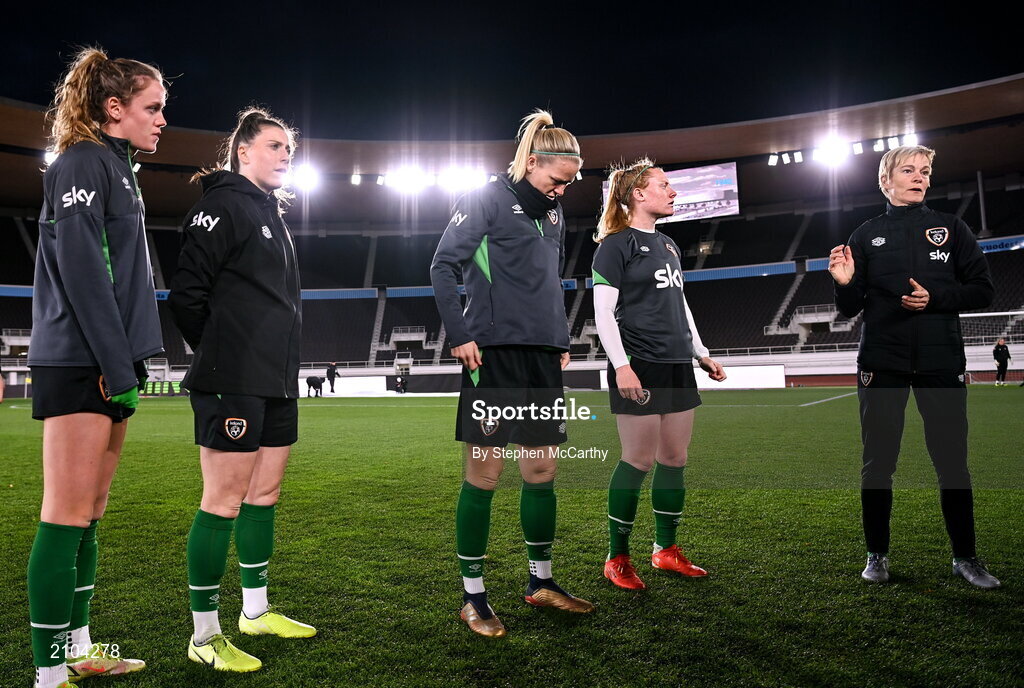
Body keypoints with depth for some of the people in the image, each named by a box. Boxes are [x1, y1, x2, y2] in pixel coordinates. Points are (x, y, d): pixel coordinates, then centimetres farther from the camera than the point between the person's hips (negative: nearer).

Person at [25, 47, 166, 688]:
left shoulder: (118, 169, 21)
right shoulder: (82, 162, -6)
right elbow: (80, 268, -17)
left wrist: (128, 363, 16)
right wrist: (119, 367, -19)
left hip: (110, 365, 9)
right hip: (79, 364, -9)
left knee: (91, 512, 12)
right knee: (68, 514, -5)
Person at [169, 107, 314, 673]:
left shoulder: (272, 214, 20)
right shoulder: (224, 204, -7)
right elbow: (187, 291, -13)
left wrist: (278, 361, 16)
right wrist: (218, 355, -3)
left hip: (276, 382, 9)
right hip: (233, 385, -9)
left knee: (264, 494, 14)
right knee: (224, 501, -4)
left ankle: (256, 610, 28)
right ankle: (204, 635, 8)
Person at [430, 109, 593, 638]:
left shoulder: (554, 213, 17)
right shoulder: (487, 200, -4)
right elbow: (443, 266, -7)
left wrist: (562, 342, 17)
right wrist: (460, 335, -13)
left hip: (542, 358, 7)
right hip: (494, 355, -7)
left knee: (542, 471, 11)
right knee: (483, 474, -2)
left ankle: (541, 582, 26)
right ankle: (473, 597, 11)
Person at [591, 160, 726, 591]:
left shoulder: (669, 247, 20)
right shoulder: (616, 245, -4)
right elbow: (603, 312, -11)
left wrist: (701, 354, 21)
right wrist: (621, 365, -18)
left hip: (677, 366, 8)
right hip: (639, 368, -8)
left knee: (675, 459, 10)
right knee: (639, 460, -5)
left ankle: (666, 550, 24)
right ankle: (617, 559, 9)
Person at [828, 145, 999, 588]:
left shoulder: (952, 229, 8)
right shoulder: (866, 236, 7)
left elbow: (983, 291, 3)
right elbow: (850, 309, 6)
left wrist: (935, 298, -13)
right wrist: (845, 283, -15)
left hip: (941, 362, 0)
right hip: (882, 364, 0)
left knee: (953, 461, 4)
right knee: (878, 462, 5)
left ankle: (965, 557, 19)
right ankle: (877, 555, 17)